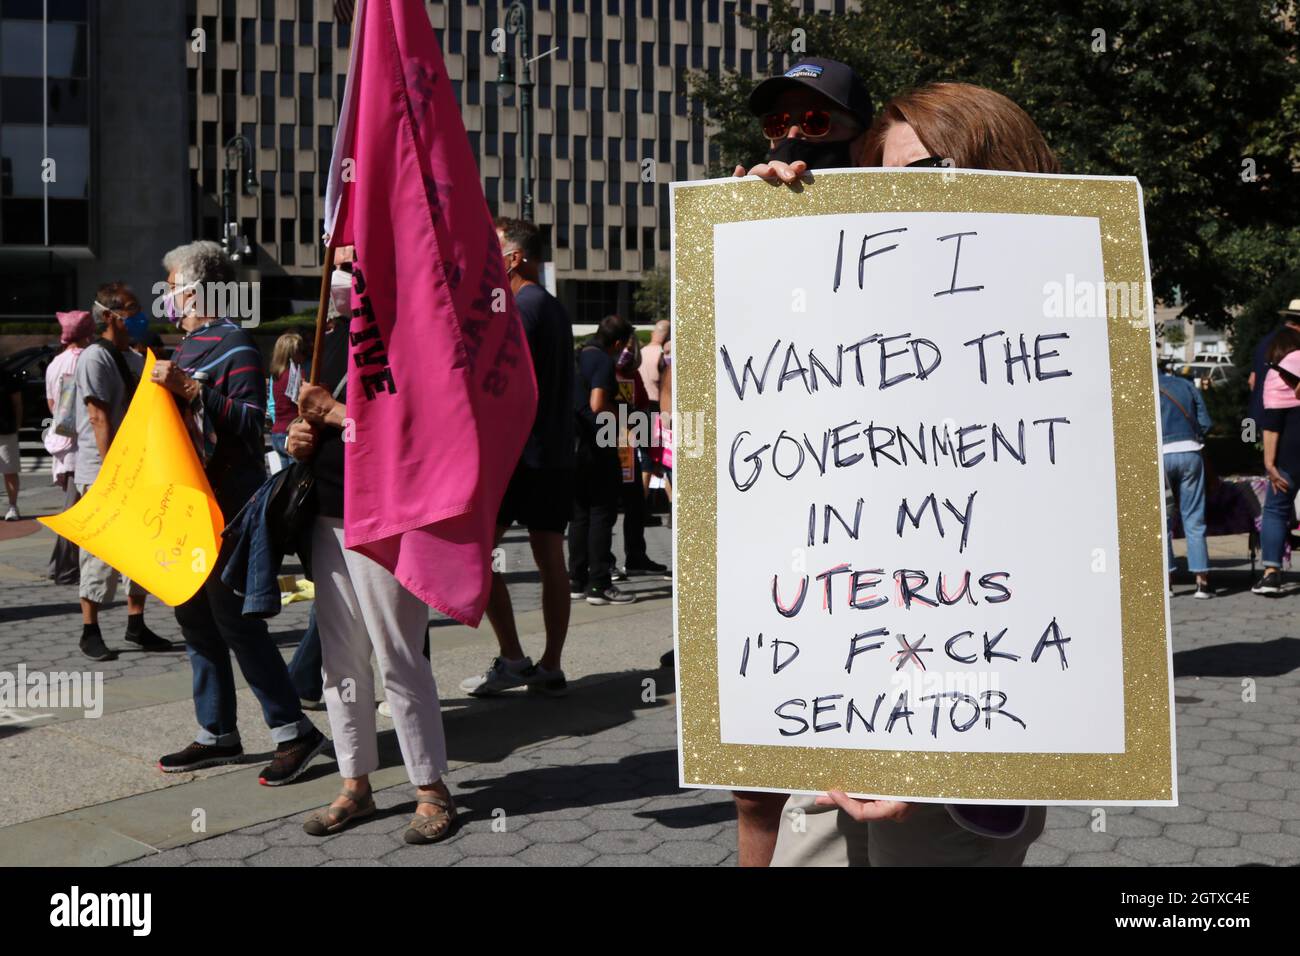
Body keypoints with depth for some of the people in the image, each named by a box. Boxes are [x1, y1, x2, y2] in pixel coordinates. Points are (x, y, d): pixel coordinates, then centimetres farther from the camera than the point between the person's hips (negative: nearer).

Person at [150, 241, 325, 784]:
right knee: (195, 616, 11)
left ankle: (293, 731, -3)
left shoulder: (235, 345, -9)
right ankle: (218, 734, 20)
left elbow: (251, 419, -20)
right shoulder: (186, 346, 18)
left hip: (229, 502, -9)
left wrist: (189, 388, -24)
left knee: (234, 617, -10)